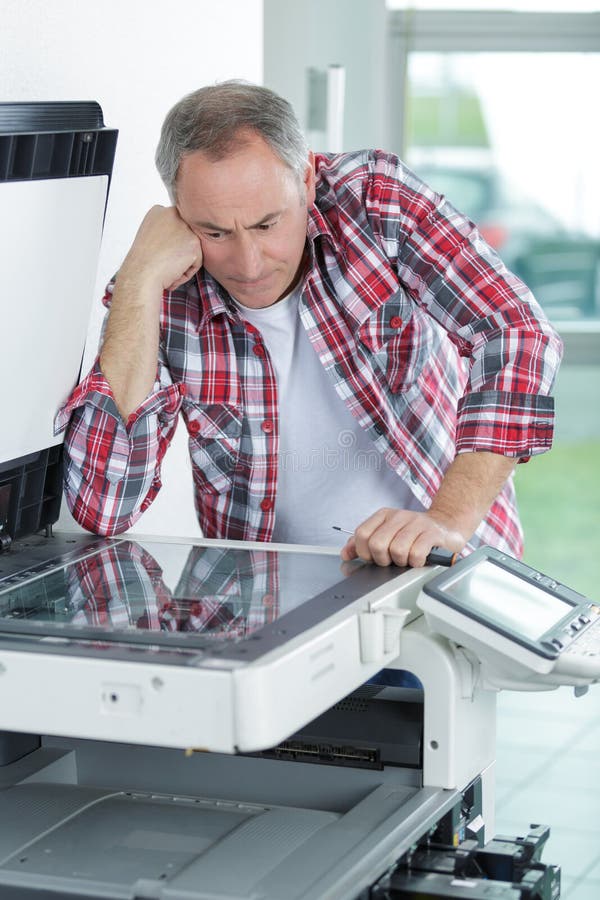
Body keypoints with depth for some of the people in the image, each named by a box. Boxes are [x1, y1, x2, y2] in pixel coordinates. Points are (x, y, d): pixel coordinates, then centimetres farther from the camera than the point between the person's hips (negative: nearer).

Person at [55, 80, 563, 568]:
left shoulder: (373, 198, -13)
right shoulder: (163, 301, -11)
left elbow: (517, 334, -20)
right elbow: (101, 509, -22)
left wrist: (451, 521, -32)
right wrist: (140, 282, -23)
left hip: (448, 573, 0)